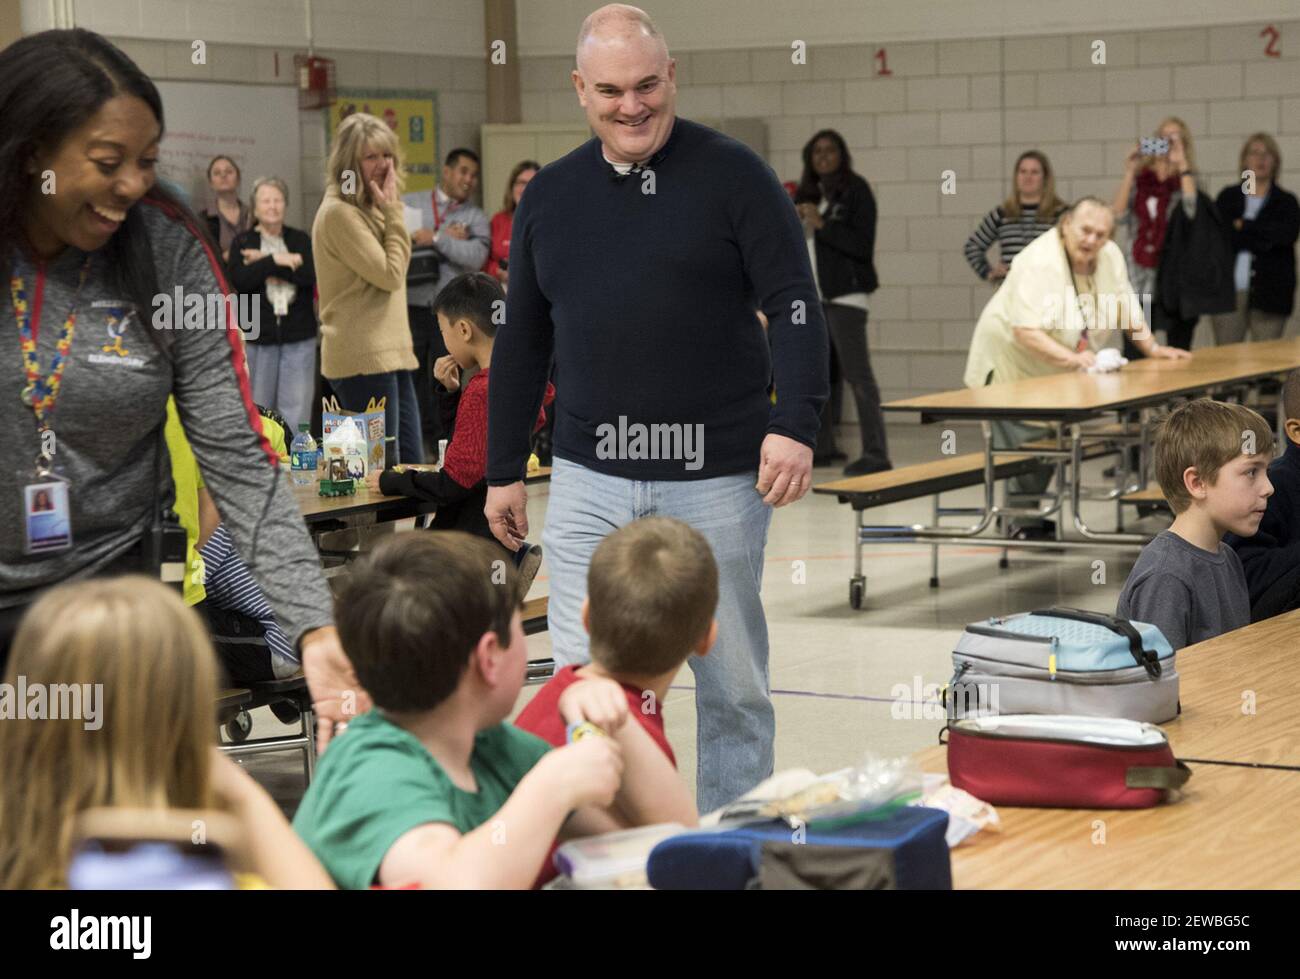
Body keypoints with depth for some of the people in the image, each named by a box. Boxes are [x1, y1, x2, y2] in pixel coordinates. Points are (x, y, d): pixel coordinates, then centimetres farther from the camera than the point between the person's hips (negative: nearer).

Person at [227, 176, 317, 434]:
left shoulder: (301, 240, 9)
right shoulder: (242, 243, 6)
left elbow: (310, 275, -10)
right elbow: (239, 279, -11)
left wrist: (263, 263, -10)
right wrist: (275, 261, -13)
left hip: (298, 337, 0)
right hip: (257, 336, 0)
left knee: (297, 408, -3)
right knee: (258, 406, 5)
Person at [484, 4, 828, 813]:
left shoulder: (733, 176, -3)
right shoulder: (551, 195, 10)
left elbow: (796, 307, -6)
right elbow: (522, 341, 17)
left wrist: (795, 426, -20)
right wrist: (505, 469, 16)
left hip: (717, 480, -3)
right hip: (590, 482, 3)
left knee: (732, 688, 7)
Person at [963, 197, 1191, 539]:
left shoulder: (1110, 256, -5)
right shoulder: (1038, 263, -28)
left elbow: (1125, 308, 7)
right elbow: (1025, 330, -34)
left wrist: (1153, 349, 0)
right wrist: (1071, 358, -42)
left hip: (1056, 375, 7)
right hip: (1012, 365, -7)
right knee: (1024, 443, -11)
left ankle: (1036, 517, 25)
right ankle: (1022, 523, 0)